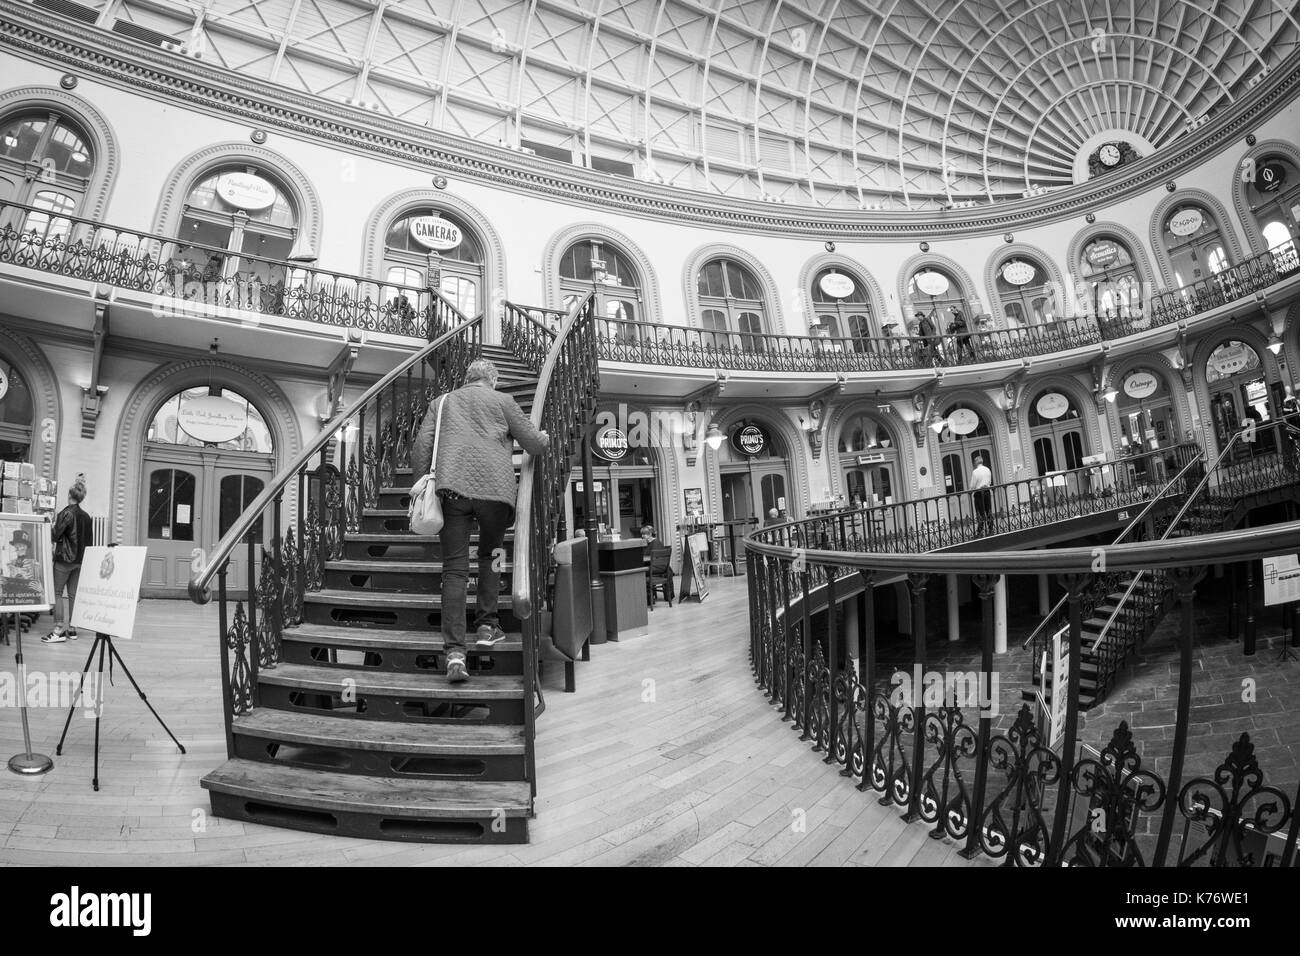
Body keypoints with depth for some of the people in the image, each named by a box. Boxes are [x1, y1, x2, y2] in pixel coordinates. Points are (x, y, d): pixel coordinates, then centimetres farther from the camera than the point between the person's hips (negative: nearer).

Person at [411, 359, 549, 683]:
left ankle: (455, 651, -8)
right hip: (495, 486, -1)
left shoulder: (442, 402, 22)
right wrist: (545, 438, 36)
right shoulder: (502, 401, 16)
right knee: (490, 555, 22)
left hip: (452, 486, 1)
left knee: (454, 569, -1)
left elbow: (421, 447, 12)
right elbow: (534, 444, 15)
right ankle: (487, 625, 16)